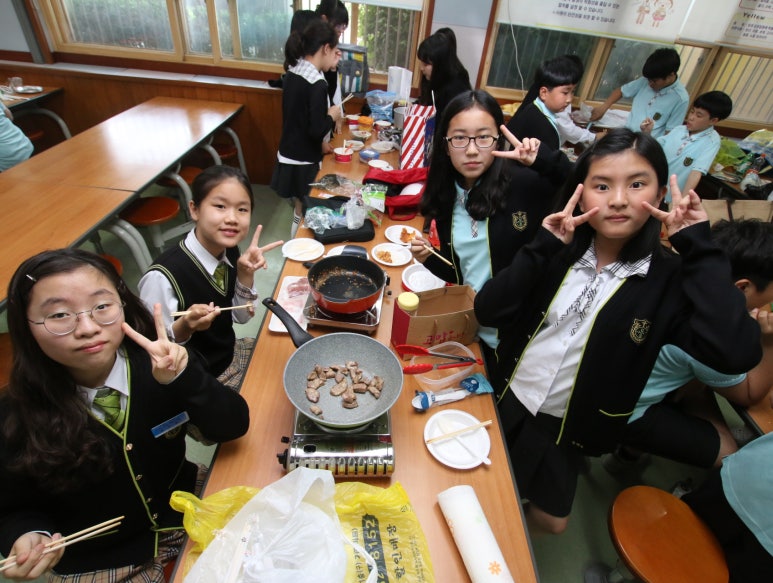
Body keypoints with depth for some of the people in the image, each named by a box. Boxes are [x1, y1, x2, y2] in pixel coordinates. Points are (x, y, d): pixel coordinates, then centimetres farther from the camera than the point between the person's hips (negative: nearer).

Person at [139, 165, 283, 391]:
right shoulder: (162, 277, -30)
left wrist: (245, 274, -16)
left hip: (230, 354, 6)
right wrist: (185, 326, -38)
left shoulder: (229, 251, -11)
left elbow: (242, 316, 0)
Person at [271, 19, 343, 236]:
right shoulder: (317, 85, -21)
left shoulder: (293, 73, 5)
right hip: (304, 164, -9)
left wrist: (329, 66, 13)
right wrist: (332, 116, -5)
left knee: (300, 213, 21)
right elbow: (316, 131, -25)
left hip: (288, 157, 9)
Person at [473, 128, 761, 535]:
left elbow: (737, 354, -31)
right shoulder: (558, 250, -10)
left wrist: (698, 248, -26)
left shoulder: (668, 279, -14)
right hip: (504, 399, 1)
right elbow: (487, 312, -19)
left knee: (550, 521, 21)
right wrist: (541, 248, -28)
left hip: (564, 426, 0)